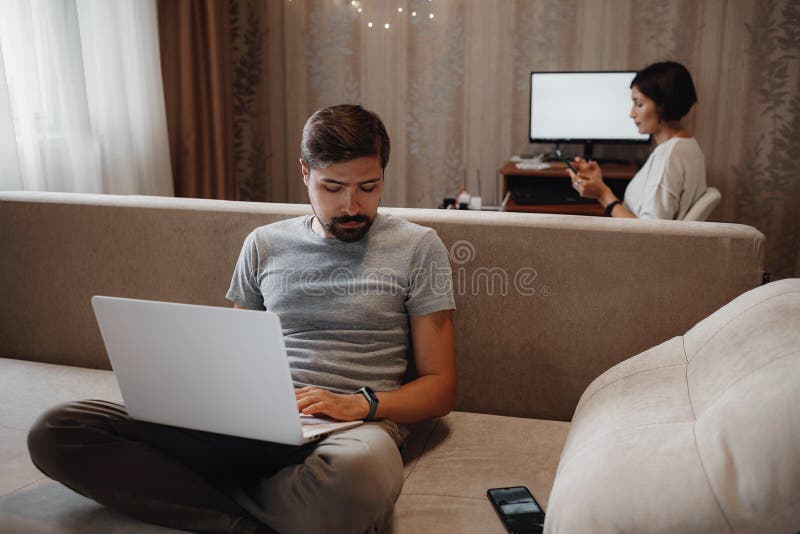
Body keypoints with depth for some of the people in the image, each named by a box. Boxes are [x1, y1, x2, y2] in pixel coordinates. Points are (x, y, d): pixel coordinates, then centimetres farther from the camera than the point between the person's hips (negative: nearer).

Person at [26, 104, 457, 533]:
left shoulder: (417, 248, 7)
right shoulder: (264, 244, 16)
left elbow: (440, 388, 5)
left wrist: (361, 404, -14)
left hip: (354, 424, -3)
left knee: (356, 473, -43)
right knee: (55, 431, -14)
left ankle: (212, 489, -14)